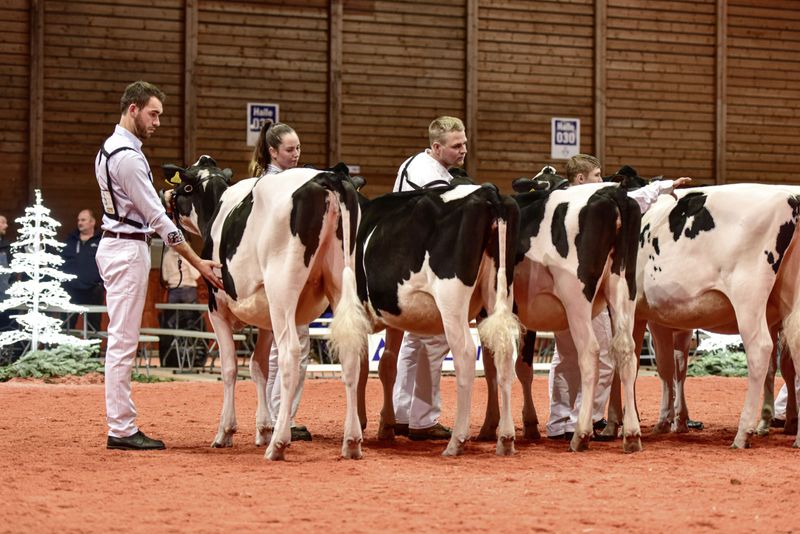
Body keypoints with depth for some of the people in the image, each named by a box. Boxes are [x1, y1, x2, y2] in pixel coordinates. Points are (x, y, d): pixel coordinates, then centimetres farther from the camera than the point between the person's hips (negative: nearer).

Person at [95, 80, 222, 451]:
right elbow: (157, 218, -19)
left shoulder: (108, 149, 13)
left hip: (114, 245, 10)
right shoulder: (129, 157, -18)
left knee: (121, 340, 12)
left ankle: (120, 424, 15)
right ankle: (121, 429, -6)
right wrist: (198, 263, -17)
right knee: (124, 340, -8)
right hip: (128, 250, -10)